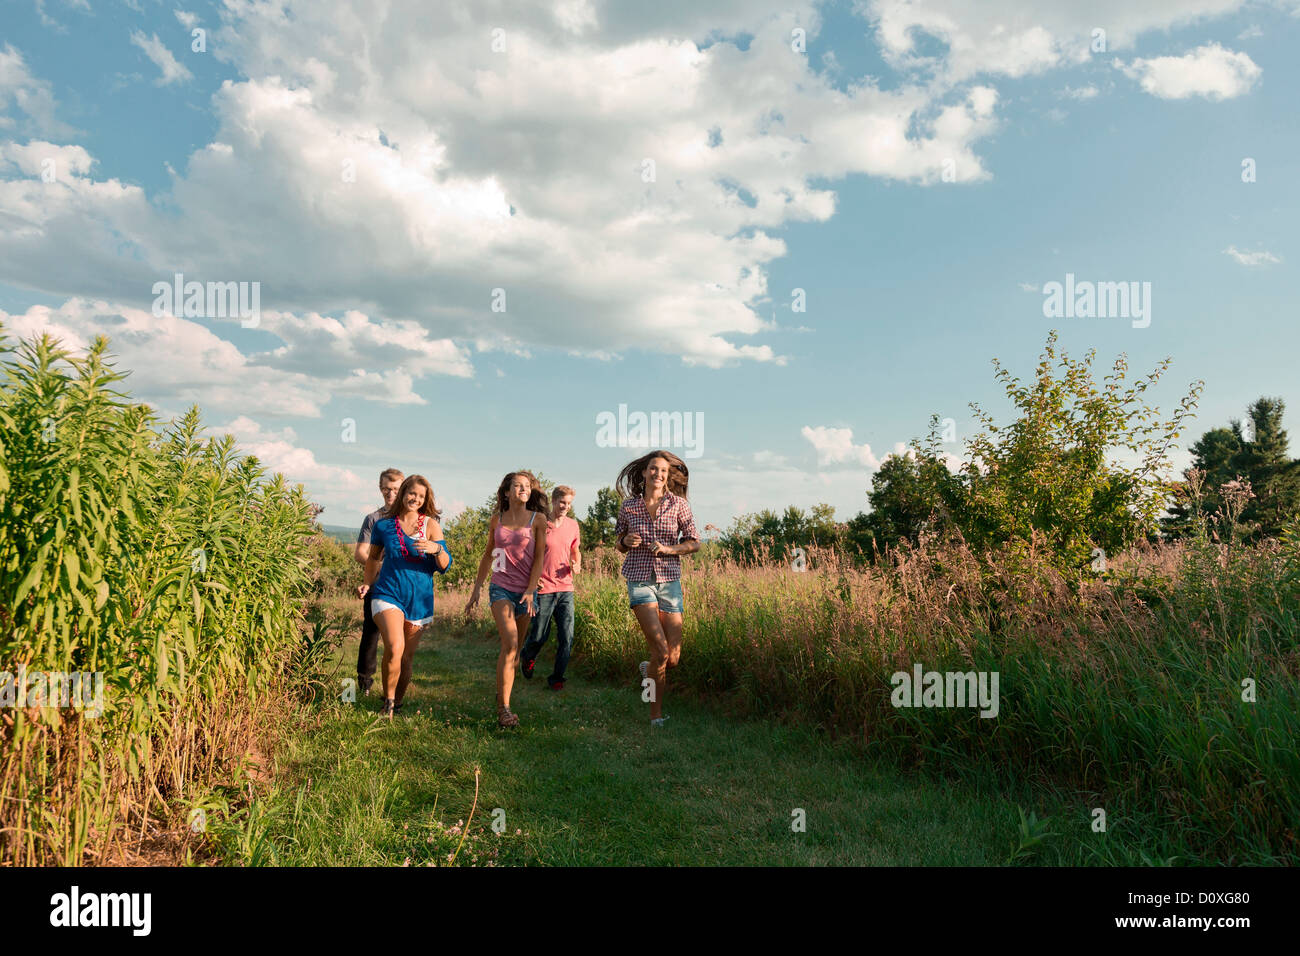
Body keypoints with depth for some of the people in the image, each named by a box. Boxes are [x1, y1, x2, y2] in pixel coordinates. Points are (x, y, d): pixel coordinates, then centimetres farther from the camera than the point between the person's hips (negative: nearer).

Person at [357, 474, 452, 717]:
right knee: (394, 649, -21)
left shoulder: (431, 525, 1)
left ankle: (397, 705, 28)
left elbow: (445, 566, -5)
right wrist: (368, 583, 10)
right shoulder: (384, 524, 4)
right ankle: (387, 701, 1)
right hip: (388, 594, -1)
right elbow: (374, 556, 21)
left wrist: (437, 549, -24)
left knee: (407, 657, 8)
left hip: (419, 598, 1)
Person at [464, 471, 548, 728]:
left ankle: (502, 693, 28)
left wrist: (530, 591, -11)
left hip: (526, 590, 1)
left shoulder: (537, 520, 1)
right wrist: (476, 589, 15)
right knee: (510, 644, -17)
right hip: (501, 588, -1)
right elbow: (488, 555, 16)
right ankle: (503, 707, -15)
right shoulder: (497, 520, 6)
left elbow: (539, 558, -2)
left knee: (515, 649, 7)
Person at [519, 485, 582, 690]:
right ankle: (527, 657, 38)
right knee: (539, 636, 5)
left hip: (566, 588, 4)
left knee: (567, 637, -2)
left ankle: (557, 677, 14)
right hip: (543, 589, -4)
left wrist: (577, 565, 4)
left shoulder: (573, 525, 8)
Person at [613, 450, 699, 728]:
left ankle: (648, 669, 36)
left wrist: (668, 549, -13)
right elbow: (619, 545, 14)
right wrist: (626, 541, -10)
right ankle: (656, 714, 5)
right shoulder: (629, 505, 2)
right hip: (639, 579, -1)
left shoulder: (678, 504, 0)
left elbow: (694, 543, 4)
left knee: (673, 659, -1)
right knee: (661, 651, -15)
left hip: (669, 580, 1)